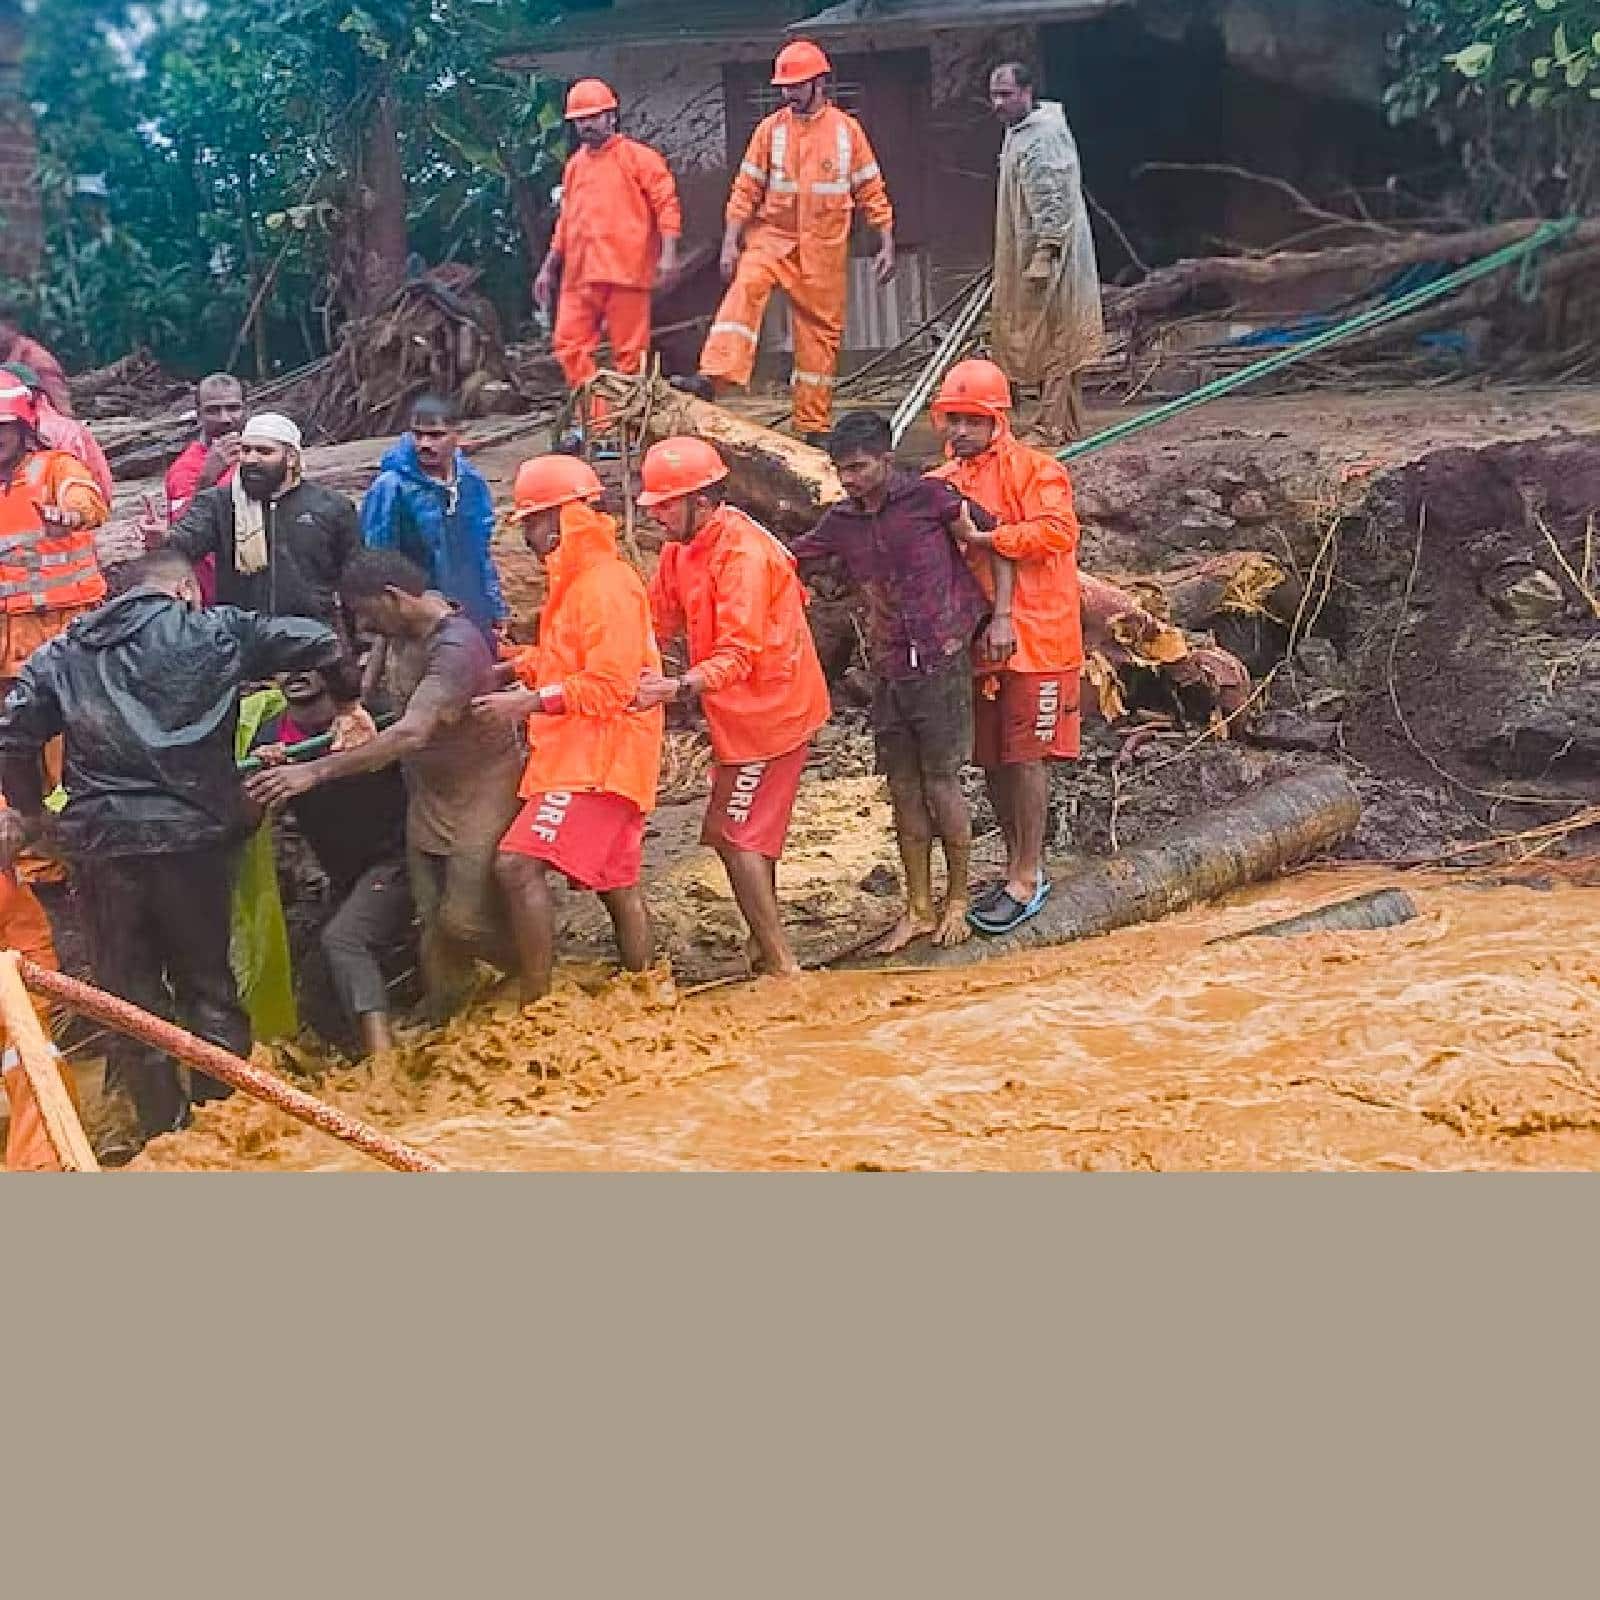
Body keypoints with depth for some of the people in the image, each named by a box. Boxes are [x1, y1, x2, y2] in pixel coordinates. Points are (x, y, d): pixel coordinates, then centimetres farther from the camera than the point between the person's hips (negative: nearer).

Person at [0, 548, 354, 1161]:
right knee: (206, 975, 15)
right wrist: (349, 699, 18)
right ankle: (223, 1109, 20)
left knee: (125, 987, 13)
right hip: (193, 834, -1)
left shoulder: (61, 654, 13)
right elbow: (319, 642, 1)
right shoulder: (215, 631, 6)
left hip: (100, 840, 1)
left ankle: (159, 1120, 19)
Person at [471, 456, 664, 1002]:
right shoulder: (575, 582, 17)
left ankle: (535, 1004, -17)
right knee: (616, 883, 17)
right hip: (579, 754, 11)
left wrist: (528, 702, -21)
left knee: (518, 866, -19)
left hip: (597, 757, -11)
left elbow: (608, 685, -22)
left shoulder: (606, 586, -15)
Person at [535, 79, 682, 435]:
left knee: (629, 352, -3)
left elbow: (667, 205, -5)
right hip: (580, 275, 6)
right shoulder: (576, 164, 19)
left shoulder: (637, 156, 0)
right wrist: (549, 268, 24)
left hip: (624, 271, -6)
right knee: (568, 345, -2)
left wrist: (668, 252, -17)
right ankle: (598, 421, 4)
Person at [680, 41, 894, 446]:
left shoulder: (846, 129, 1)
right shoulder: (770, 129, 2)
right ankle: (713, 377, -40)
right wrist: (730, 244, -4)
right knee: (745, 288, -28)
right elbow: (746, 189, 3)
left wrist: (887, 244, 1)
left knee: (821, 330, 4)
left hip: (824, 248, 0)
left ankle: (814, 425, 13)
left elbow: (871, 191, 5)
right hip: (772, 235, 0)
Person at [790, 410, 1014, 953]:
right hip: (888, 672, 5)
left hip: (941, 665, -5)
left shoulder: (928, 498, -9)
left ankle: (957, 901, 18)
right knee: (903, 790, 9)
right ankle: (918, 910, 20)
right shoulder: (842, 522, 5)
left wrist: (1001, 616, -8)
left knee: (941, 785, 0)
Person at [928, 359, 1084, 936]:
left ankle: (1026, 879, 5)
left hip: (1033, 637, -7)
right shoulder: (944, 481, 11)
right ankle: (1022, 866, 26)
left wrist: (981, 537, -23)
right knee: (992, 758, 12)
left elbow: (1057, 530, -22)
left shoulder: (1034, 470, -8)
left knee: (1024, 755, -3)